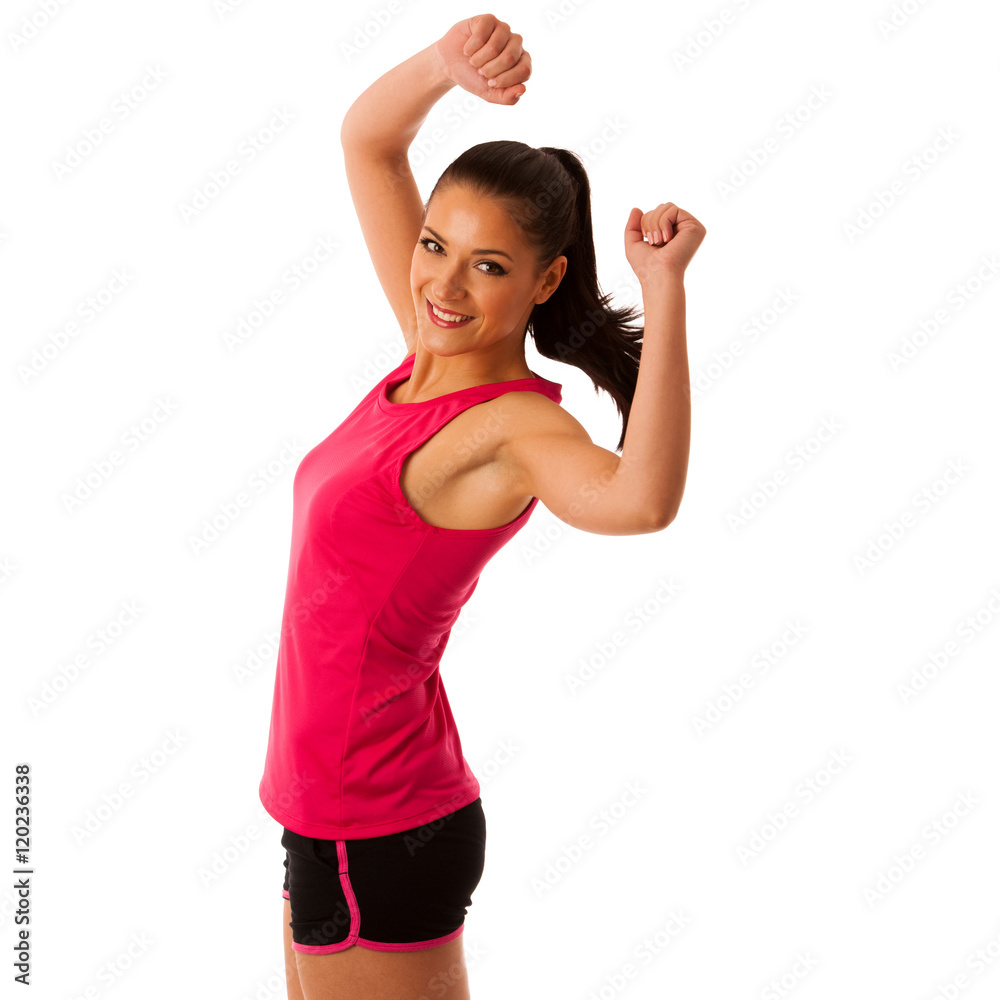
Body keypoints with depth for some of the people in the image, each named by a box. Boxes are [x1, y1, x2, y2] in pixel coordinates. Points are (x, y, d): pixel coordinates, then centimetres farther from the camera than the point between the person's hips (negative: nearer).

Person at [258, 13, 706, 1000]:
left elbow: (638, 500, -46)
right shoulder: (429, 357, 0)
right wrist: (448, 61, -12)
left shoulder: (511, 423, -22)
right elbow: (367, 141, 5)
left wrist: (664, 288, -43)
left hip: (377, 834, -8)